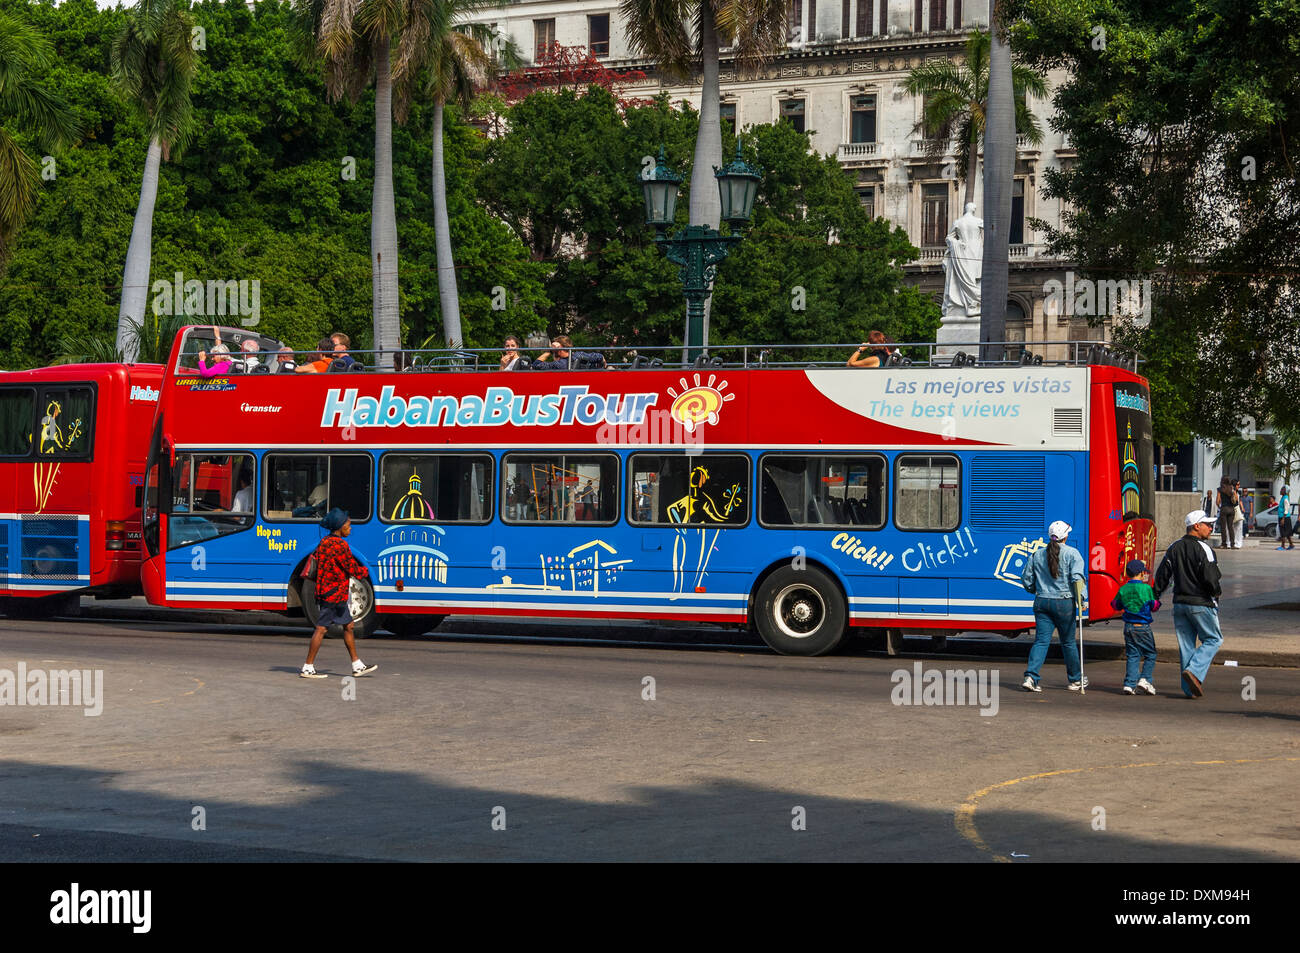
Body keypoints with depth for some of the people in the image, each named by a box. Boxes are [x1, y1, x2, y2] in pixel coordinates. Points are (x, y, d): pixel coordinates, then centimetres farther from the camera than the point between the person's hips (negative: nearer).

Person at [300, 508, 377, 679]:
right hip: (334, 593, -10)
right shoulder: (339, 545, -16)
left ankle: (357, 666, 18)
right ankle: (308, 668, -4)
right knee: (321, 628, -6)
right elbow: (352, 569, -13)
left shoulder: (324, 542, 14)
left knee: (348, 625, 14)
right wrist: (365, 571, 7)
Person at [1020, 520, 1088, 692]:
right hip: (1064, 602, -3)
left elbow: (1026, 580, 10)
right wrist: (1080, 600, -13)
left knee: (1041, 640, 0)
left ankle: (1030, 676, -17)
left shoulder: (1037, 555, 7)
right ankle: (1076, 680, 23)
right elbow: (1077, 578, -17)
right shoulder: (1072, 553, -5)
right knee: (1068, 642, 10)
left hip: (1042, 602, 3)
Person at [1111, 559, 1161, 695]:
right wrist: (1158, 601, 19)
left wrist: (1112, 602, 34)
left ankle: (1129, 683, -1)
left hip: (1129, 626, 4)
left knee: (1132, 656, 7)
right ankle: (1145, 679, -6)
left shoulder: (1123, 589, 2)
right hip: (1143, 627, -4)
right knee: (1150, 654, 8)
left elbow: (1117, 605, 14)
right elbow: (1154, 606, -1)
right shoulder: (1146, 588, -10)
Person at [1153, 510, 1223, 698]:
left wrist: (1154, 598, 16)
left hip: (1179, 603, 6)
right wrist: (1216, 593, 1)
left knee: (1186, 645, 9)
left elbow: (1162, 576, 9)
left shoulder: (1173, 548, 8)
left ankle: (1189, 689, 9)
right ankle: (1194, 671, -12)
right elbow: (1210, 578, -18)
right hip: (1201, 604, -6)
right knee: (1213, 639, 6)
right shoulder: (1203, 549, -13)